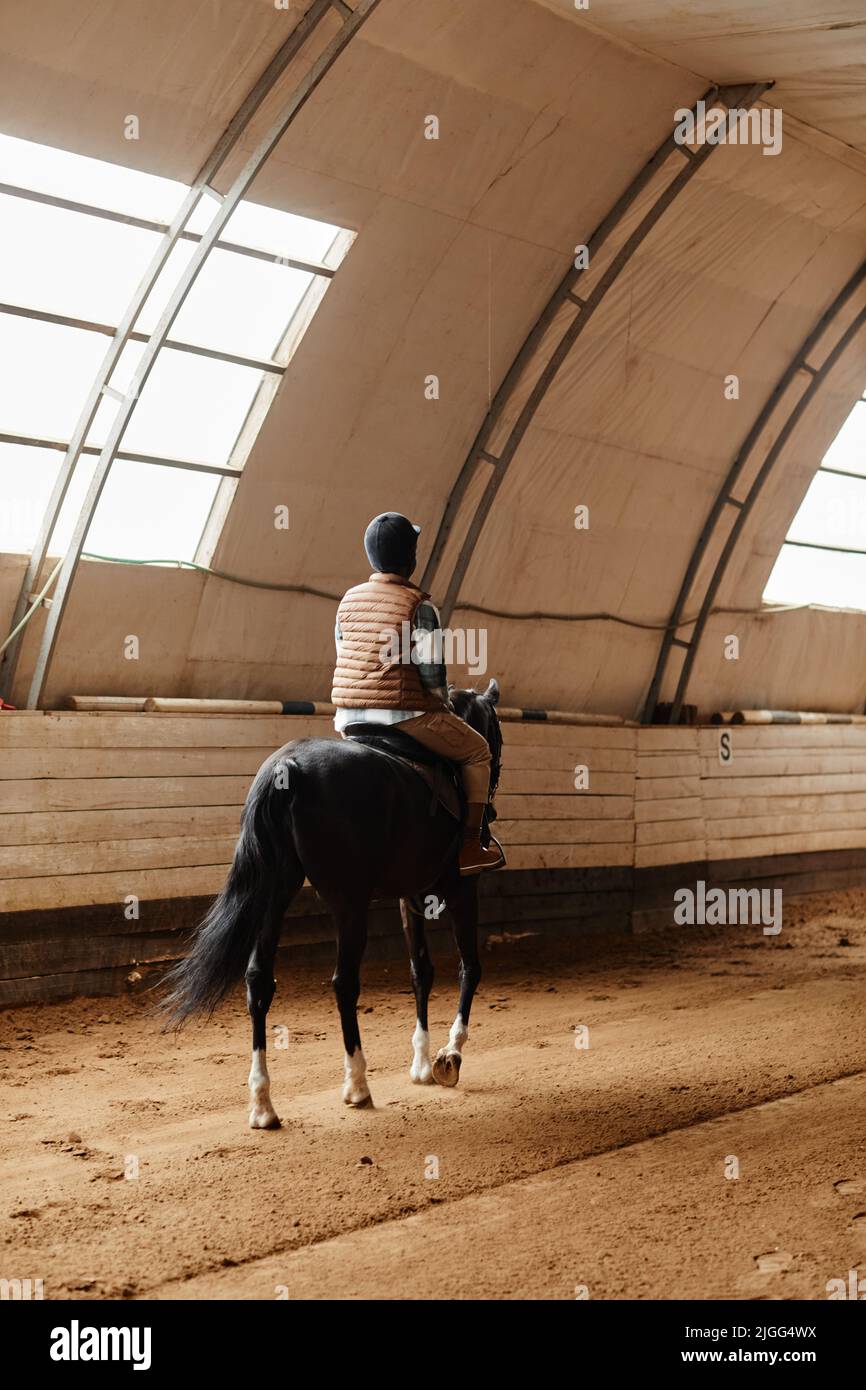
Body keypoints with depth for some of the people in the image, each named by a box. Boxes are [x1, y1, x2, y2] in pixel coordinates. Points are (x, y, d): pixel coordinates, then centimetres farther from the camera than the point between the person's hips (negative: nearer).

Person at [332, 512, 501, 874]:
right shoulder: (418, 606, -11)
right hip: (404, 716, -6)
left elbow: (345, 659, 14)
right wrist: (443, 705, 5)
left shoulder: (348, 601, 8)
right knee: (477, 751, 14)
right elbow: (431, 670, -13)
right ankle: (470, 847, 10)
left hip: (348, 718, 7)